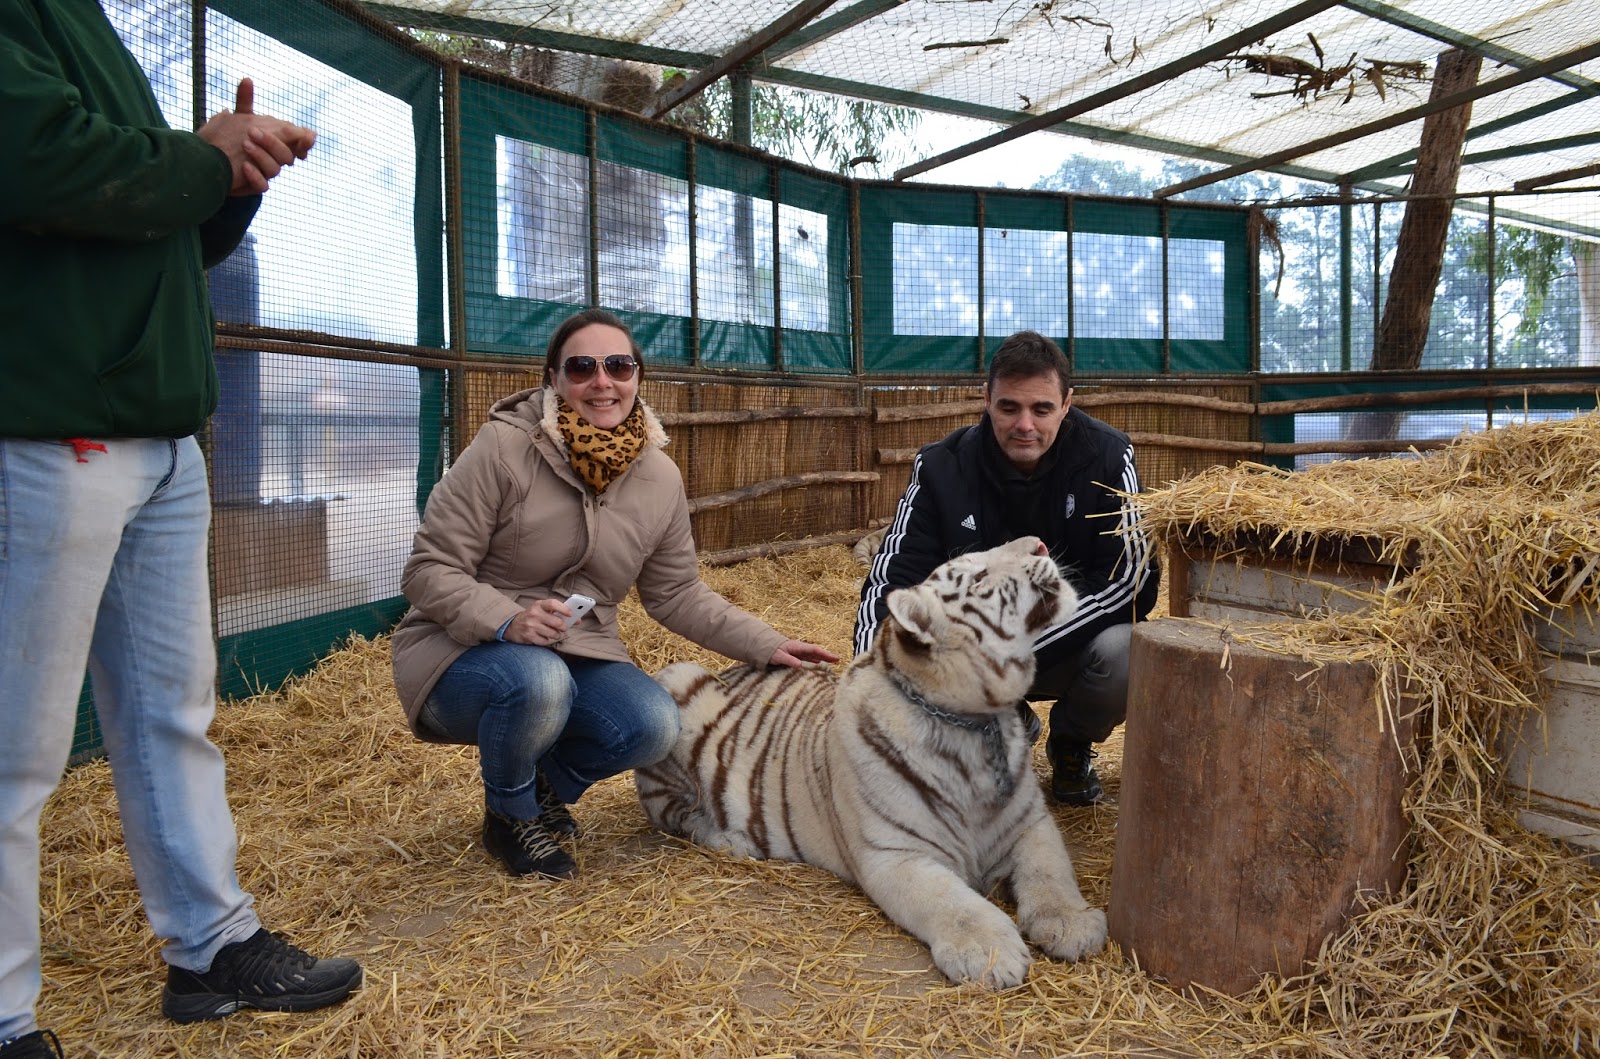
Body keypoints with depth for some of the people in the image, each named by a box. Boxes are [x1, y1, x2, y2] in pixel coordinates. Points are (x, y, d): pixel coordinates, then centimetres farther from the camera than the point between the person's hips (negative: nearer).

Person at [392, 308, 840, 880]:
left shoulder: (660, 477, -2)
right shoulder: (503, 447, -18)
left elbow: (678, 594, 8)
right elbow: (428, 573, -16)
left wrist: (766, 645, 1)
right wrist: (507, 620, -33)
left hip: (577, 656, 4)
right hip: (463, 649, -4)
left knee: (654, 725, -23)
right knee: (537, 681, -37)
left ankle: (546, 785, 10)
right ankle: (509, 817, -3)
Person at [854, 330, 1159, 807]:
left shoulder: (1107, 457, -16)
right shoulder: (943, 466, -12)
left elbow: (1134, 579, -22)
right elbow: (891, 581, -15)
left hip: (1071, 646, -1)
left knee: (1123, 652, -34)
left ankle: (1072, 743, 5)